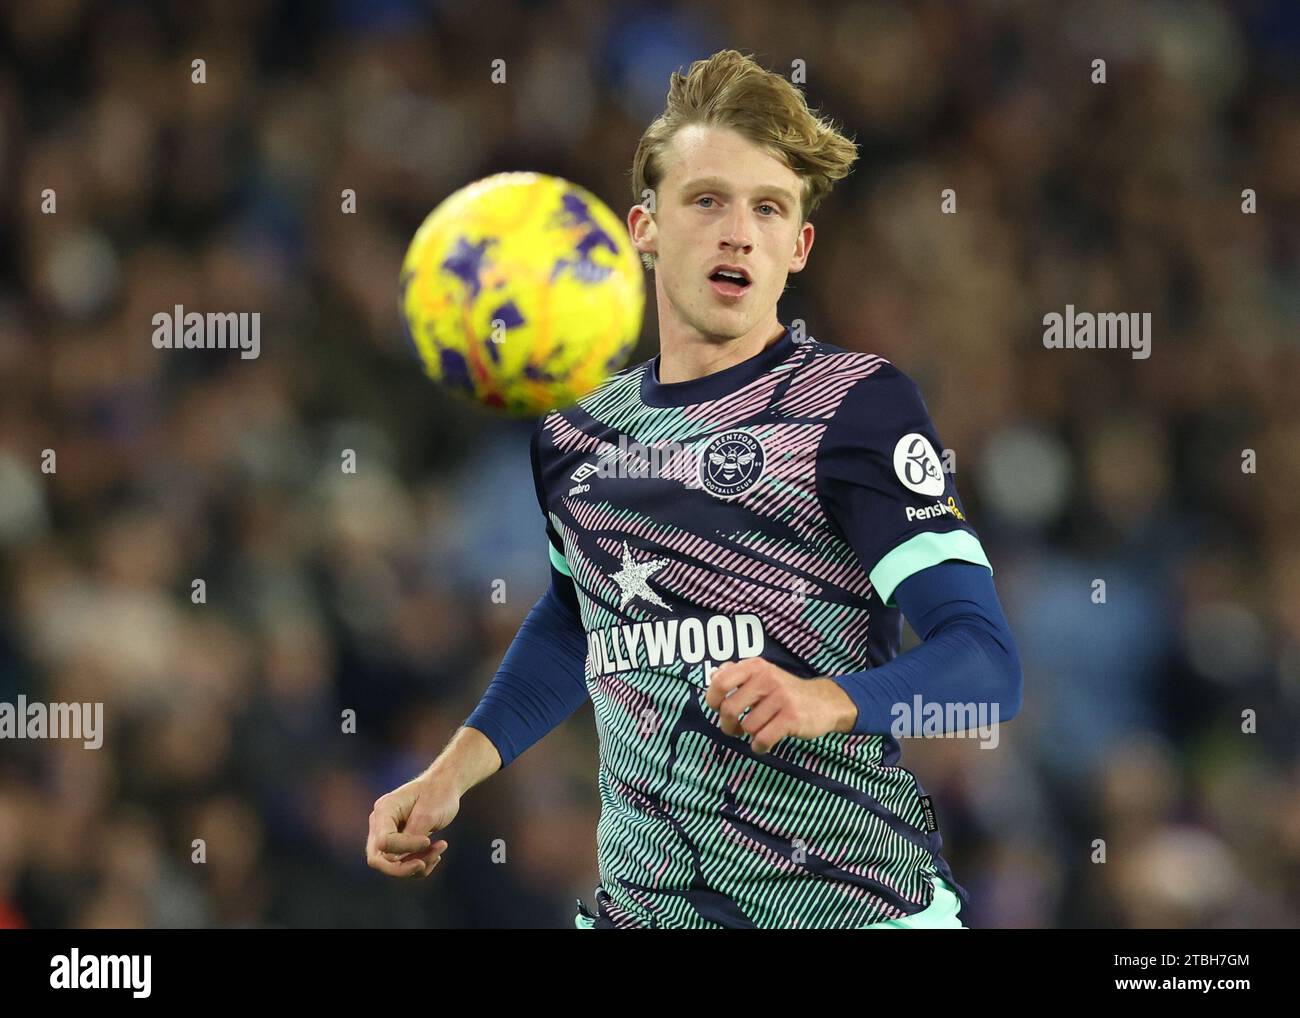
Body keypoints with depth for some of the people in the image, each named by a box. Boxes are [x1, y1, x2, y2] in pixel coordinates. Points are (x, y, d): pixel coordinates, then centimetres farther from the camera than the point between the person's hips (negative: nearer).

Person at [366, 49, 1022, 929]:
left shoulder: (860, 404, -8)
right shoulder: (575, 439, 9)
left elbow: (987, 662, -16)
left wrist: (827, 701, -33)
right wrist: (454, 771, 17)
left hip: (850, 902, -5)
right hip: (640, 904, 5)